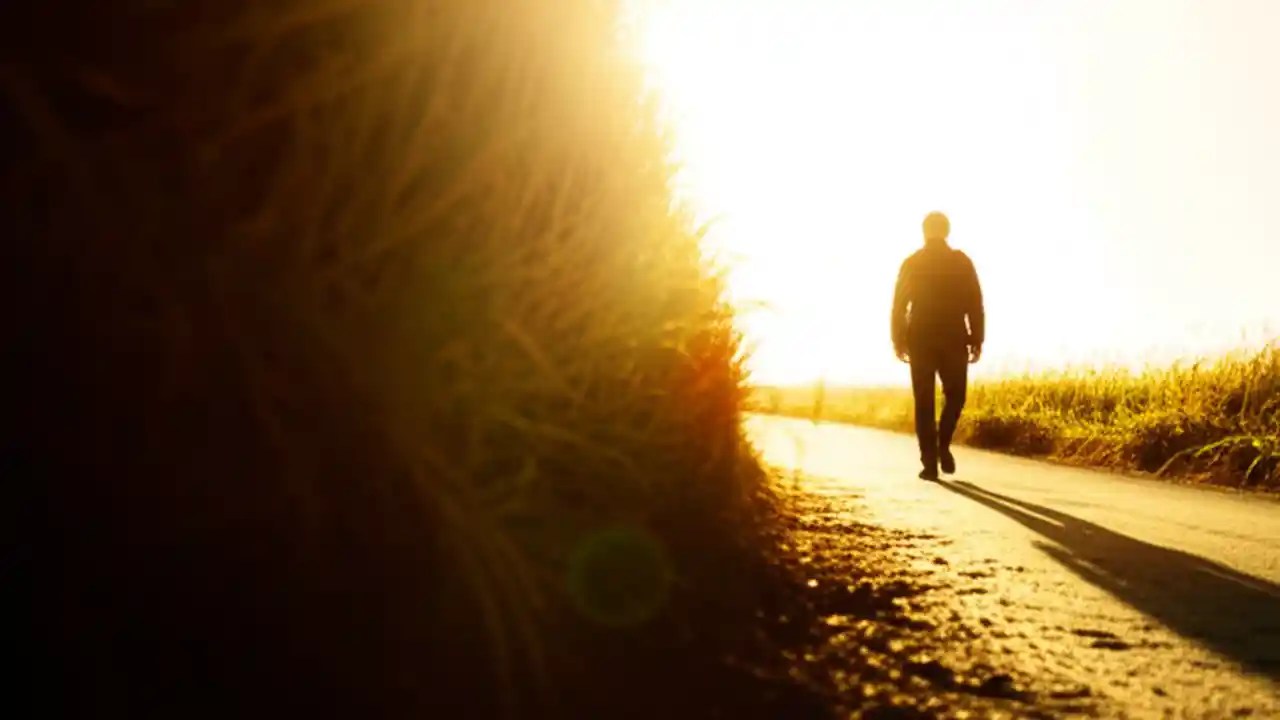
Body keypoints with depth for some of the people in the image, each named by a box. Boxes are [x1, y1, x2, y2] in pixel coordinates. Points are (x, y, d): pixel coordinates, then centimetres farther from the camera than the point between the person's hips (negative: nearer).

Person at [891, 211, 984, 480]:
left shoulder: (912, 262, 4)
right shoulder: (962, 261, 1)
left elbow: (899, 305, 2)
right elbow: (975, 304, -3)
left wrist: (899, 340, 7)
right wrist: (977, 339, 2)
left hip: (920, 339, 1)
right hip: (954, 339, -1)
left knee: (924, 402, 4)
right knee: (955, 395, 17)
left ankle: (930, 462, -2)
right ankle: (943, 445, -2)